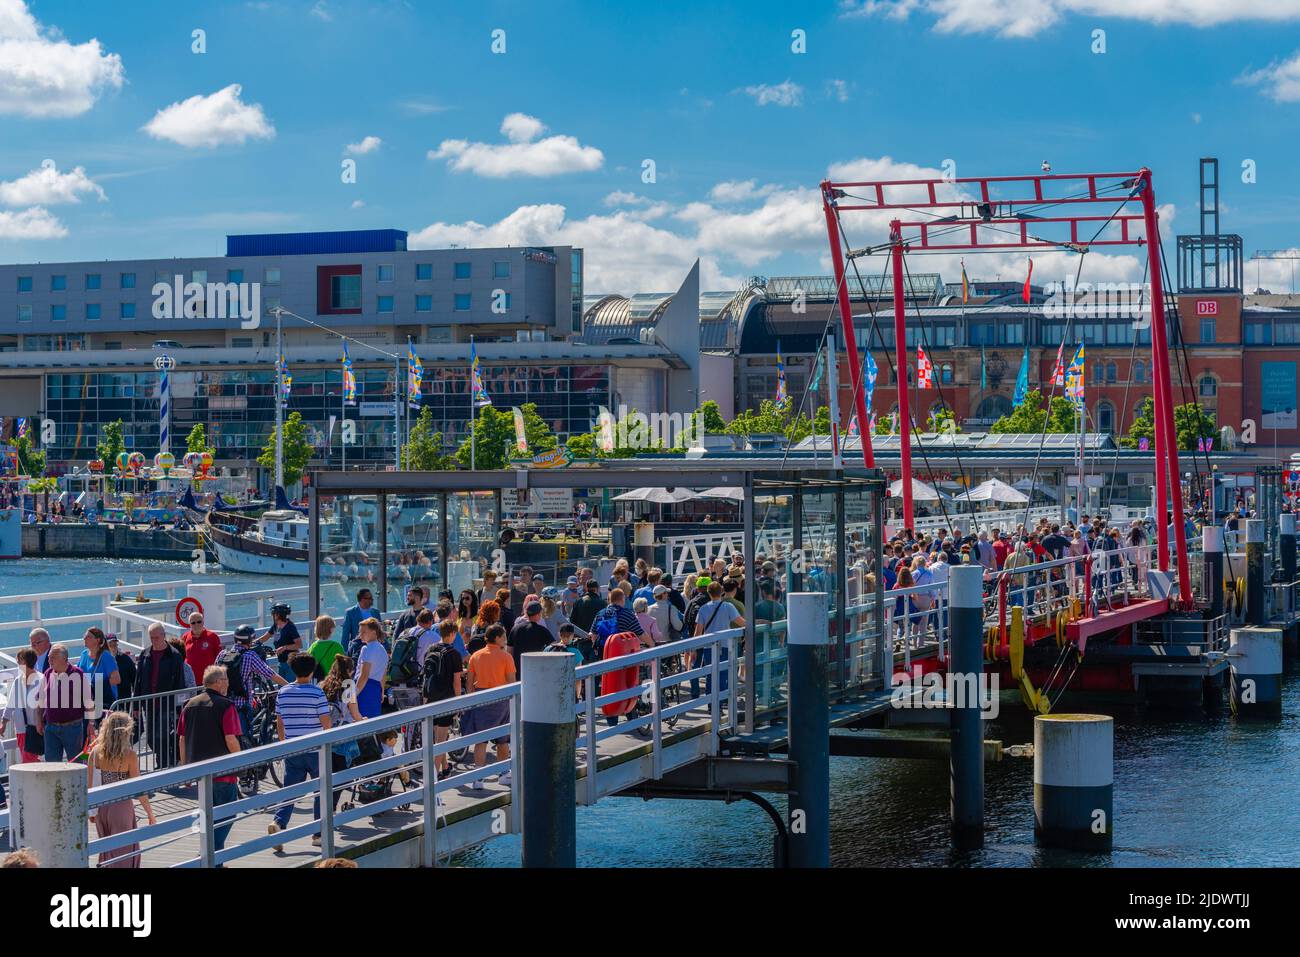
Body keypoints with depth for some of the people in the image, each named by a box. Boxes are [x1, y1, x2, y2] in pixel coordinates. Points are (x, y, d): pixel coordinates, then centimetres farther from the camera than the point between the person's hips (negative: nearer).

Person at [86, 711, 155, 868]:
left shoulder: (95, 751, -3)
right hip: (121, 807, -4)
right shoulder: (129, 754, -14)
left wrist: (91, 811, 14)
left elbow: (89, 784, 2)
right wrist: (150, 813, -2)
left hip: (100, 807, 4)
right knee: (122, 851, 7)